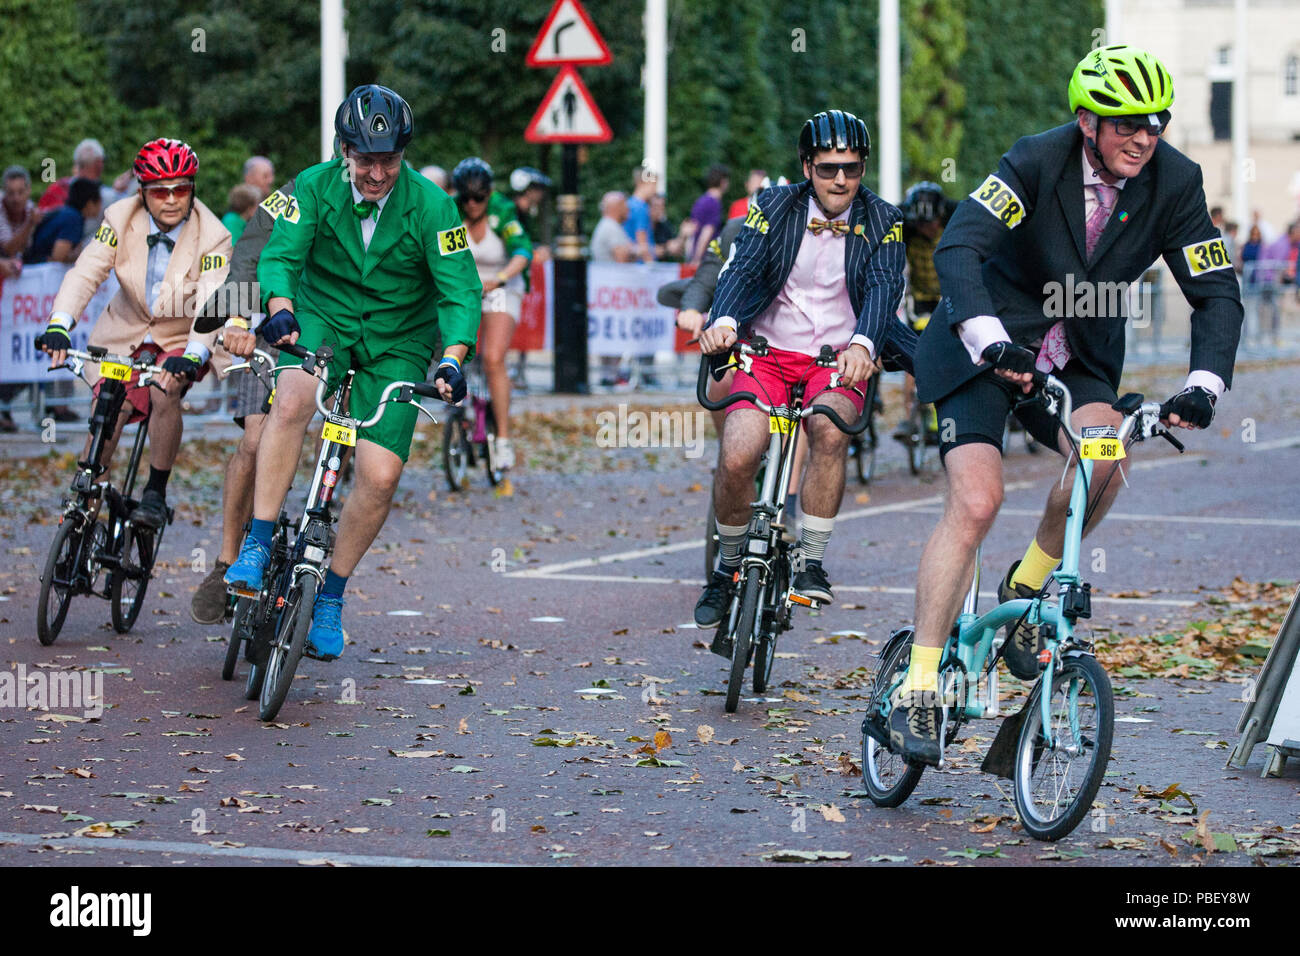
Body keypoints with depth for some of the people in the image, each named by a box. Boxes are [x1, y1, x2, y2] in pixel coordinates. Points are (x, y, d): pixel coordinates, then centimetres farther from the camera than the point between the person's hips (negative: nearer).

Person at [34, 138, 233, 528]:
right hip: (128, 332, 2)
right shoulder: (121, 220, -14)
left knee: (164, 393, -29)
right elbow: (85, 272, -23)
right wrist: (59, 324, -40)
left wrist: (193, 355, -50)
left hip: (183, 340, -2)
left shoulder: (212, 237, -21)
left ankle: (156, 493, -13)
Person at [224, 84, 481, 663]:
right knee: (291, 401, -34)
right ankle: (257, 546, -26)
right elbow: (281, 253, -19)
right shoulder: (315, 187, -12)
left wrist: (452, 360, -35)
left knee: (380, 479, -11)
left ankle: (330, 597, 11)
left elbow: (461, 290, -18)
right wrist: (280, 306, -41)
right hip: (323, 320, 0)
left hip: (396, 342, 0)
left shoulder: (430, 206, -16)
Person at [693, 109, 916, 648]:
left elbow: (884, 286, -17)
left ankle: (812, 563, -20)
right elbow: (742, 266, -16)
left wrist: (863, 344, -39)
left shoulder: (881, 222, -2)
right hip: (769, 353, 0)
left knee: (829, 430, -33)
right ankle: (727, 569, 5)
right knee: (737, 458, -21)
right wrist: (723, 321, -38)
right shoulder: (774, 207, -2)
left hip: (839, 360, 0)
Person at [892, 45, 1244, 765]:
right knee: (975, 501, -19)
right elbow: (958, 248, -32)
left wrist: (1203, 385, -26)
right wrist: (989, 340, -47)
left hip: (1080, 355, 3)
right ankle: (918, 686, -11)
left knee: (1105, 452, -28)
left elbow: (1217, 294, -10)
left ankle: (1025, 587, -3)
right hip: (986, 344, -3)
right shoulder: (1038, 162, -22)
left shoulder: (1174, 182, -11)